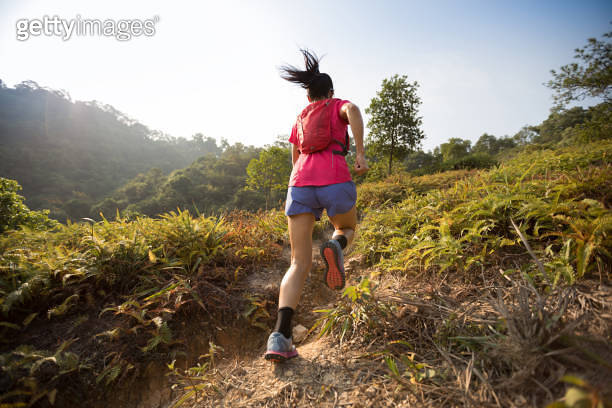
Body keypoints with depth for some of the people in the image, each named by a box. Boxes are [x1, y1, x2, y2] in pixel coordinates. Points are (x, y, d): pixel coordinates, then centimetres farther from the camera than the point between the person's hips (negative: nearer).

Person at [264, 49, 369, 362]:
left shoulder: (300, 119, 31)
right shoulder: (339, 105, 20)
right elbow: (353, 110, -6)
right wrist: (360, 152, -8)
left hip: (300, 185, 3)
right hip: (334, 183, -3)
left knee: (300, 264, 3)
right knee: (347, 228, 28)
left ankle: (280, 336, -14)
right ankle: (335, 247, -10)